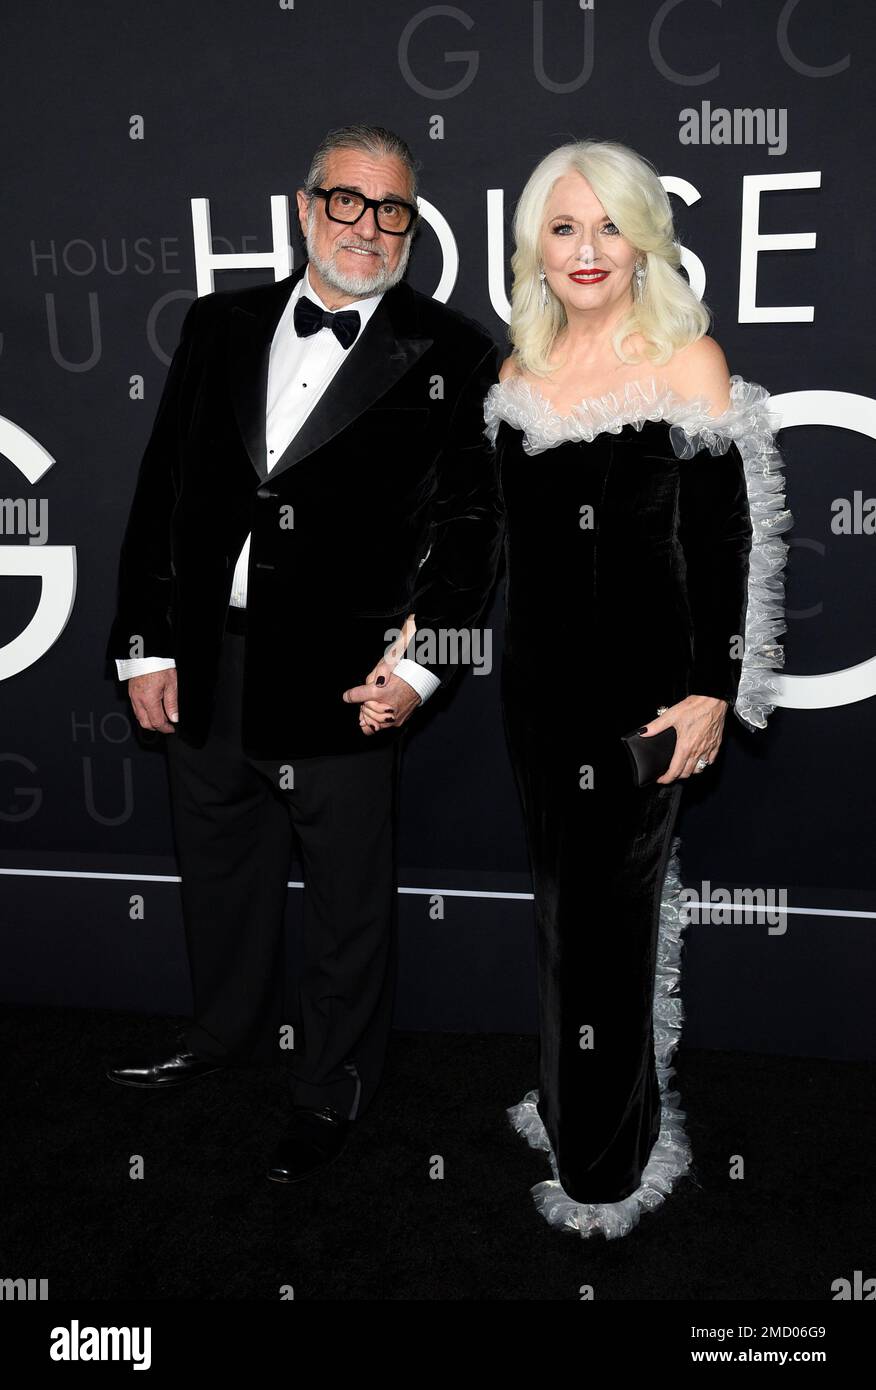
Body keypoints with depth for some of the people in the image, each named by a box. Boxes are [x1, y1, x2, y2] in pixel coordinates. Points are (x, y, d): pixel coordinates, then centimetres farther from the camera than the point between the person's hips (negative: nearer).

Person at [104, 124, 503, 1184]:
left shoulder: (448, 355, -2)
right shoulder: (220, 326, 9)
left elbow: (469, 521, -3)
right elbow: (161, 489, 8)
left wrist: (419, 663, -12)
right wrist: (146, 643, 3)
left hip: (343, 677, -4)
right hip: (204, 667, 4)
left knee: (347, 894, 9)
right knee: (217, 867, 21)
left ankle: (333, 1086, 32)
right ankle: (228, 1031, 46)